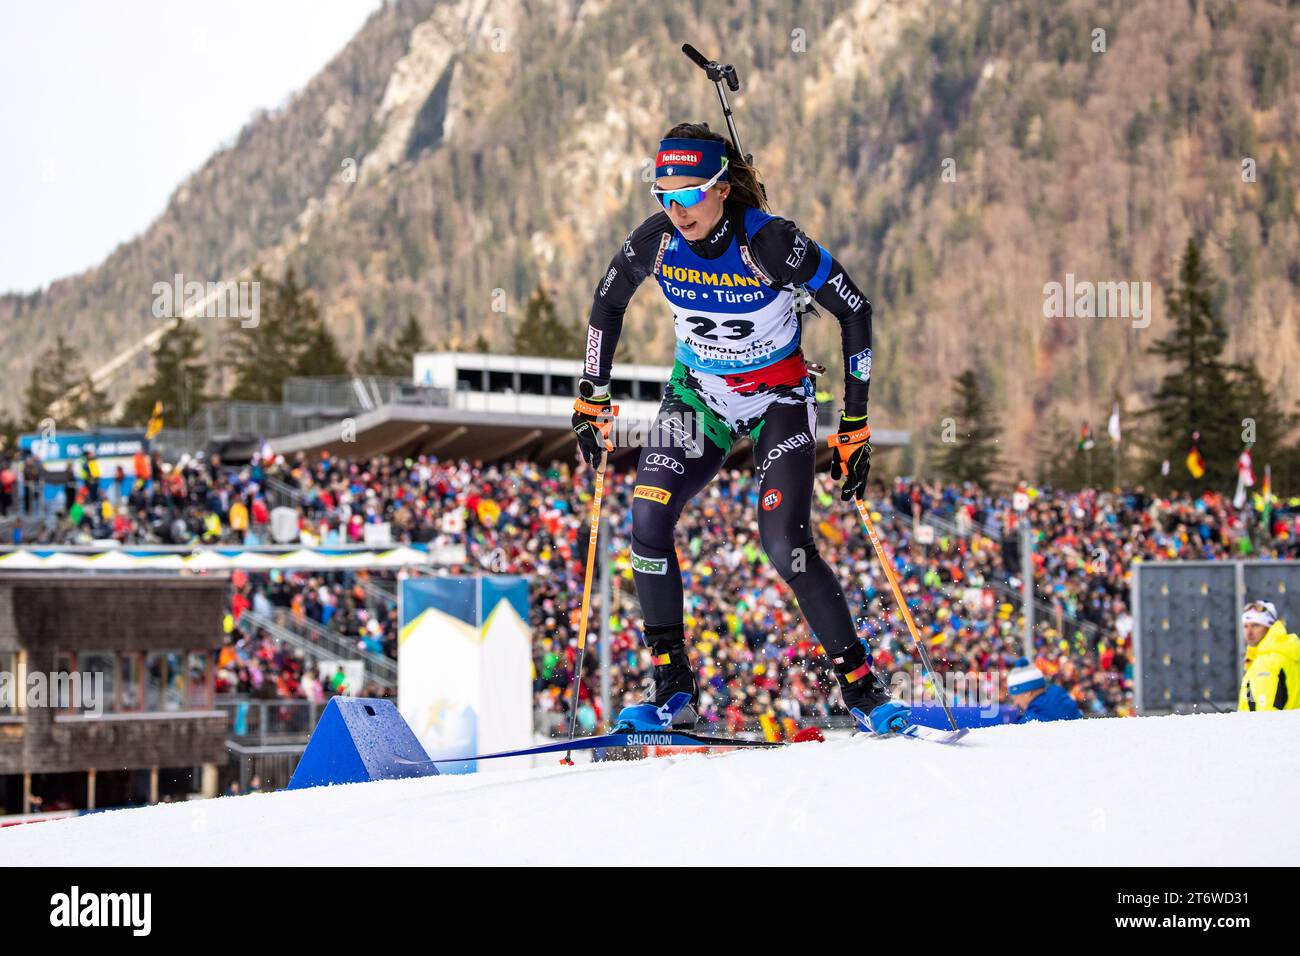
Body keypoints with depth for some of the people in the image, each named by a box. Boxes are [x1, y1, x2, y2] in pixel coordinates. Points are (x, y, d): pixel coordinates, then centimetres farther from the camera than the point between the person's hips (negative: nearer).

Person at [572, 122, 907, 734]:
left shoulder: (770, 242, -26)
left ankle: (860, 684, -5)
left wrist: (855, 423, -16)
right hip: (698, 395, 4)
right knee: (646, 523, -16)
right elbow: (607, 303, 5)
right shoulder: (656, 241, -15)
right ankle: (672, 688, -5)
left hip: (779, 399, -4)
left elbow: (855, 312, -17)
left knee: (784, 545, -20)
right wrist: (592, 398, 4)